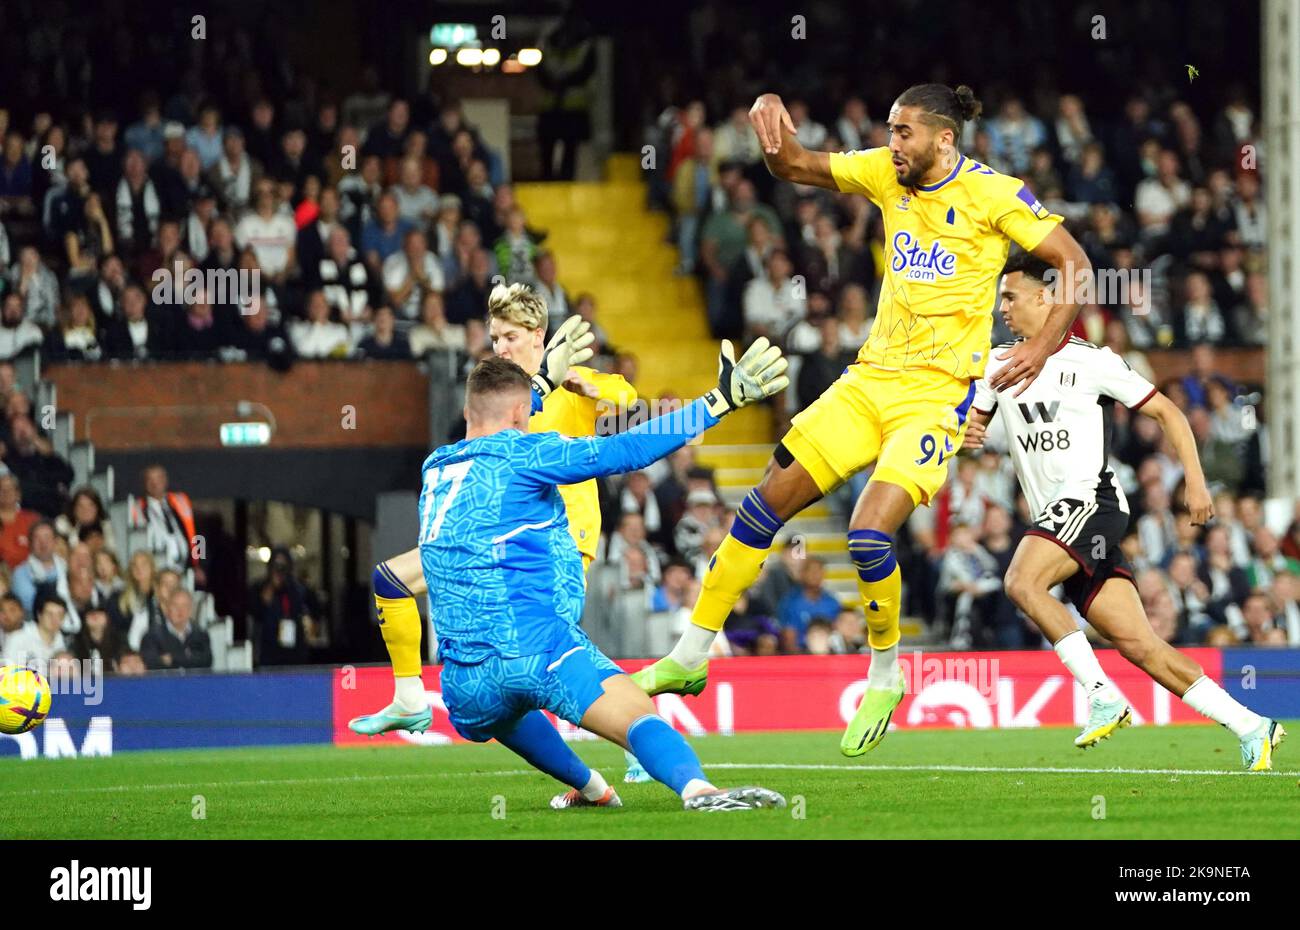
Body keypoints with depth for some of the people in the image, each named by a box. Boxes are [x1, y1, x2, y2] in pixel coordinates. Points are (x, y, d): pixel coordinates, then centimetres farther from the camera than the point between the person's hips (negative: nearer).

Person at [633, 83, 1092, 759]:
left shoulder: (992, 194, -10)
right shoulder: (889, 173, 5)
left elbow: (1075, 262, -6)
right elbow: (797, 168, 12)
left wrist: (1044, 346, -18)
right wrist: (777, 140, -11)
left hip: (938, 395, -6)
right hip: (871, 377, 6)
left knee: (869, 531, -21)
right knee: (766, 502, 0)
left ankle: (884, 679, 3)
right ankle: (690, 657, 9)